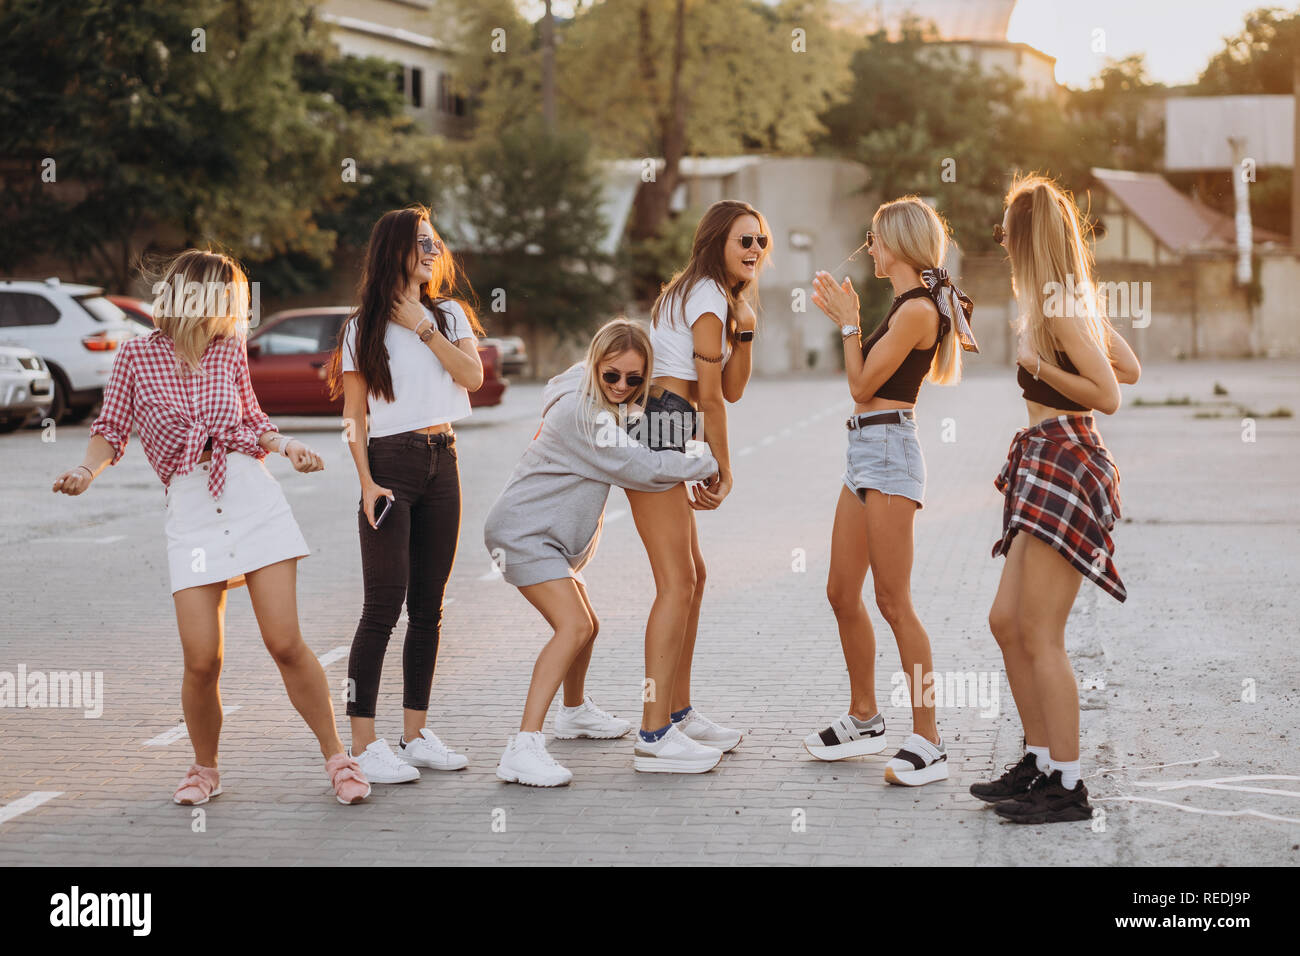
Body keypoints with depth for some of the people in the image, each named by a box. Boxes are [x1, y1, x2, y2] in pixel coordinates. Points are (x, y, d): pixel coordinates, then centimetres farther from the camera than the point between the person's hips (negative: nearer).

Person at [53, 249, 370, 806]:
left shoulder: (230, 349, 11)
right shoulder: (138, 354, 4)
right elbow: (111, 431, 8)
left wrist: (285, 445, 3)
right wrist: (88, 470, -11)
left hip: (252, 494, 1)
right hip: (190, 511, -1)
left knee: (285, 643, -6)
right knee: (202, 661, -8)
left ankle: (336, 758, 8)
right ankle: (205, 769, 17)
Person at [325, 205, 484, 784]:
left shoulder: (448, 314, 13)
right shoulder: (364, 328, 1)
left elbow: (473, 376, -3)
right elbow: (354, 415, -2)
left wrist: (424, 328, -6)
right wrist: (367, 482, -12)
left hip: (443, 463, 5)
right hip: (391, 461, -5)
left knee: (428, 606, 7)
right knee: (384, 605, -10)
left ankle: (415, 734, 14)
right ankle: (363, 746, -8)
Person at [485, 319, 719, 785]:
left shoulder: (607, 404, 8)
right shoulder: (583, 409, -23)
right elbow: (638, 468, -26)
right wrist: (709, 464, -17)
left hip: (553, 534, 10)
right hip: (524, 531, -10)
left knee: (583, 624, 24)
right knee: (573, 626, -24)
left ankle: (575, 711, 51)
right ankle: (523, 749, -31)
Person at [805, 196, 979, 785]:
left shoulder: (917, 309, -14)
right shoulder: (908, 305, 16)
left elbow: (862, 385, -11)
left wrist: (849, 321, -2)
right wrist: (843, 316, 23)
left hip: (889, 453, -10)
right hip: (866, 452, 10)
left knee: (892, 601, -10)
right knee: (842, 593, 13)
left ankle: (928, 743, -7)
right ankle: (864, 719, 26)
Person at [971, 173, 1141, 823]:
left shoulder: (1058, 306, -14)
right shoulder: (1074, 299, 14)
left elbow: (1108, 396, -18)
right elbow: (1129, 368, 21)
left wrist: (1037, 365, -15)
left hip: (1066, 460, -10)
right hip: (1045, 464, 10)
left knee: (1039, 634, -7)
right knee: (1007, 622, 13)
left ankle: (1067, 787, -1)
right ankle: (1040, 763, 21)